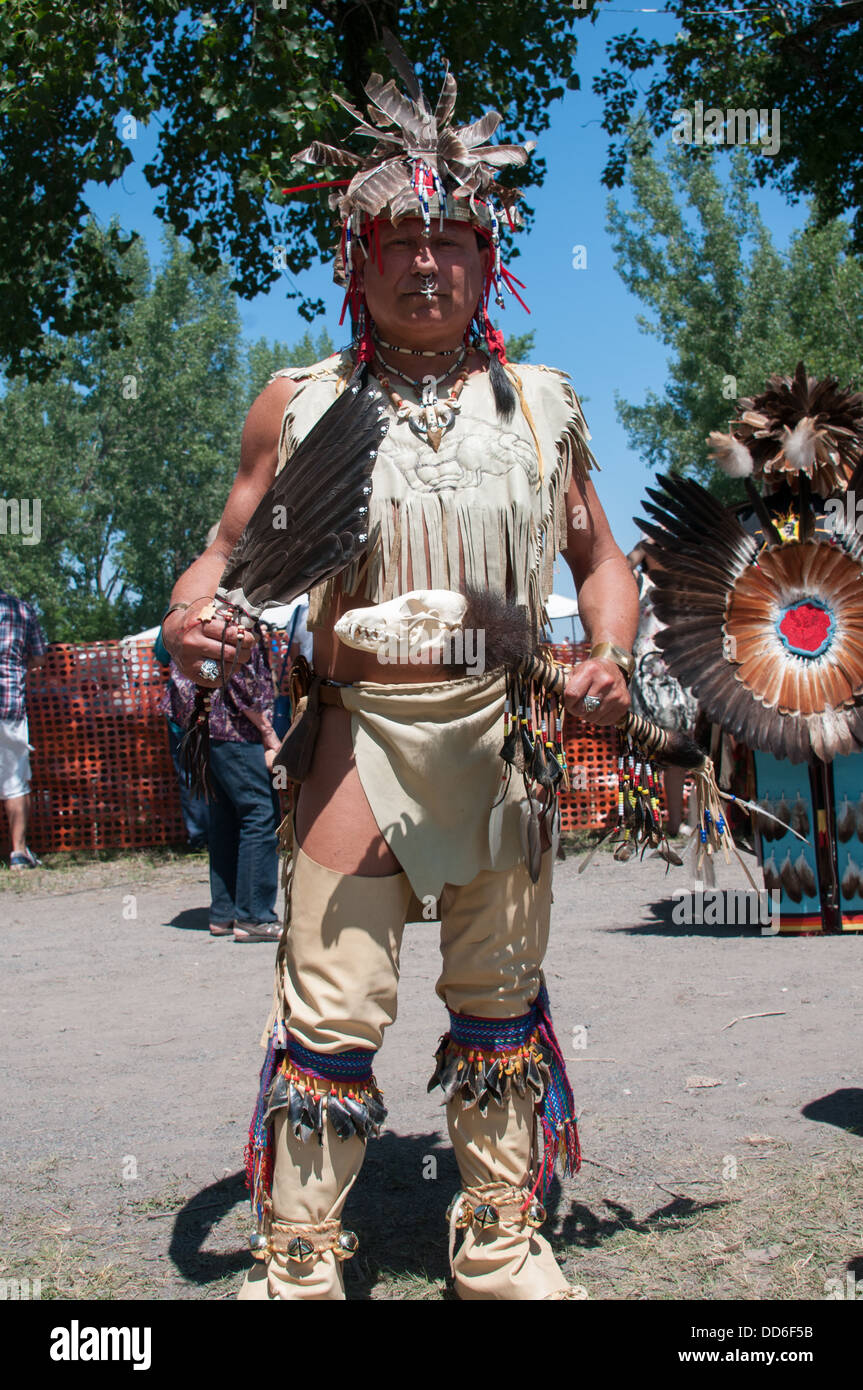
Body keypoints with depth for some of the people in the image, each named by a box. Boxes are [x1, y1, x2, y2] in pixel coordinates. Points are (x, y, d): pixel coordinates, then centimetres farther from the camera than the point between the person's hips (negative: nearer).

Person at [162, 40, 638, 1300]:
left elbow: (599, 558, 15)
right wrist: (193, 615, -13)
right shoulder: (299, 405, 5)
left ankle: (502, 1236, 29)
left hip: (506, 733, 2)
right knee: (332, 1005, -4)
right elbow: (231, 551, 9)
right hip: (358, 733, -2)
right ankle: (298, 1259, 13)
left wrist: (609, 657, -4)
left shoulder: (539, 406, 9)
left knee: (499, 995, 12)